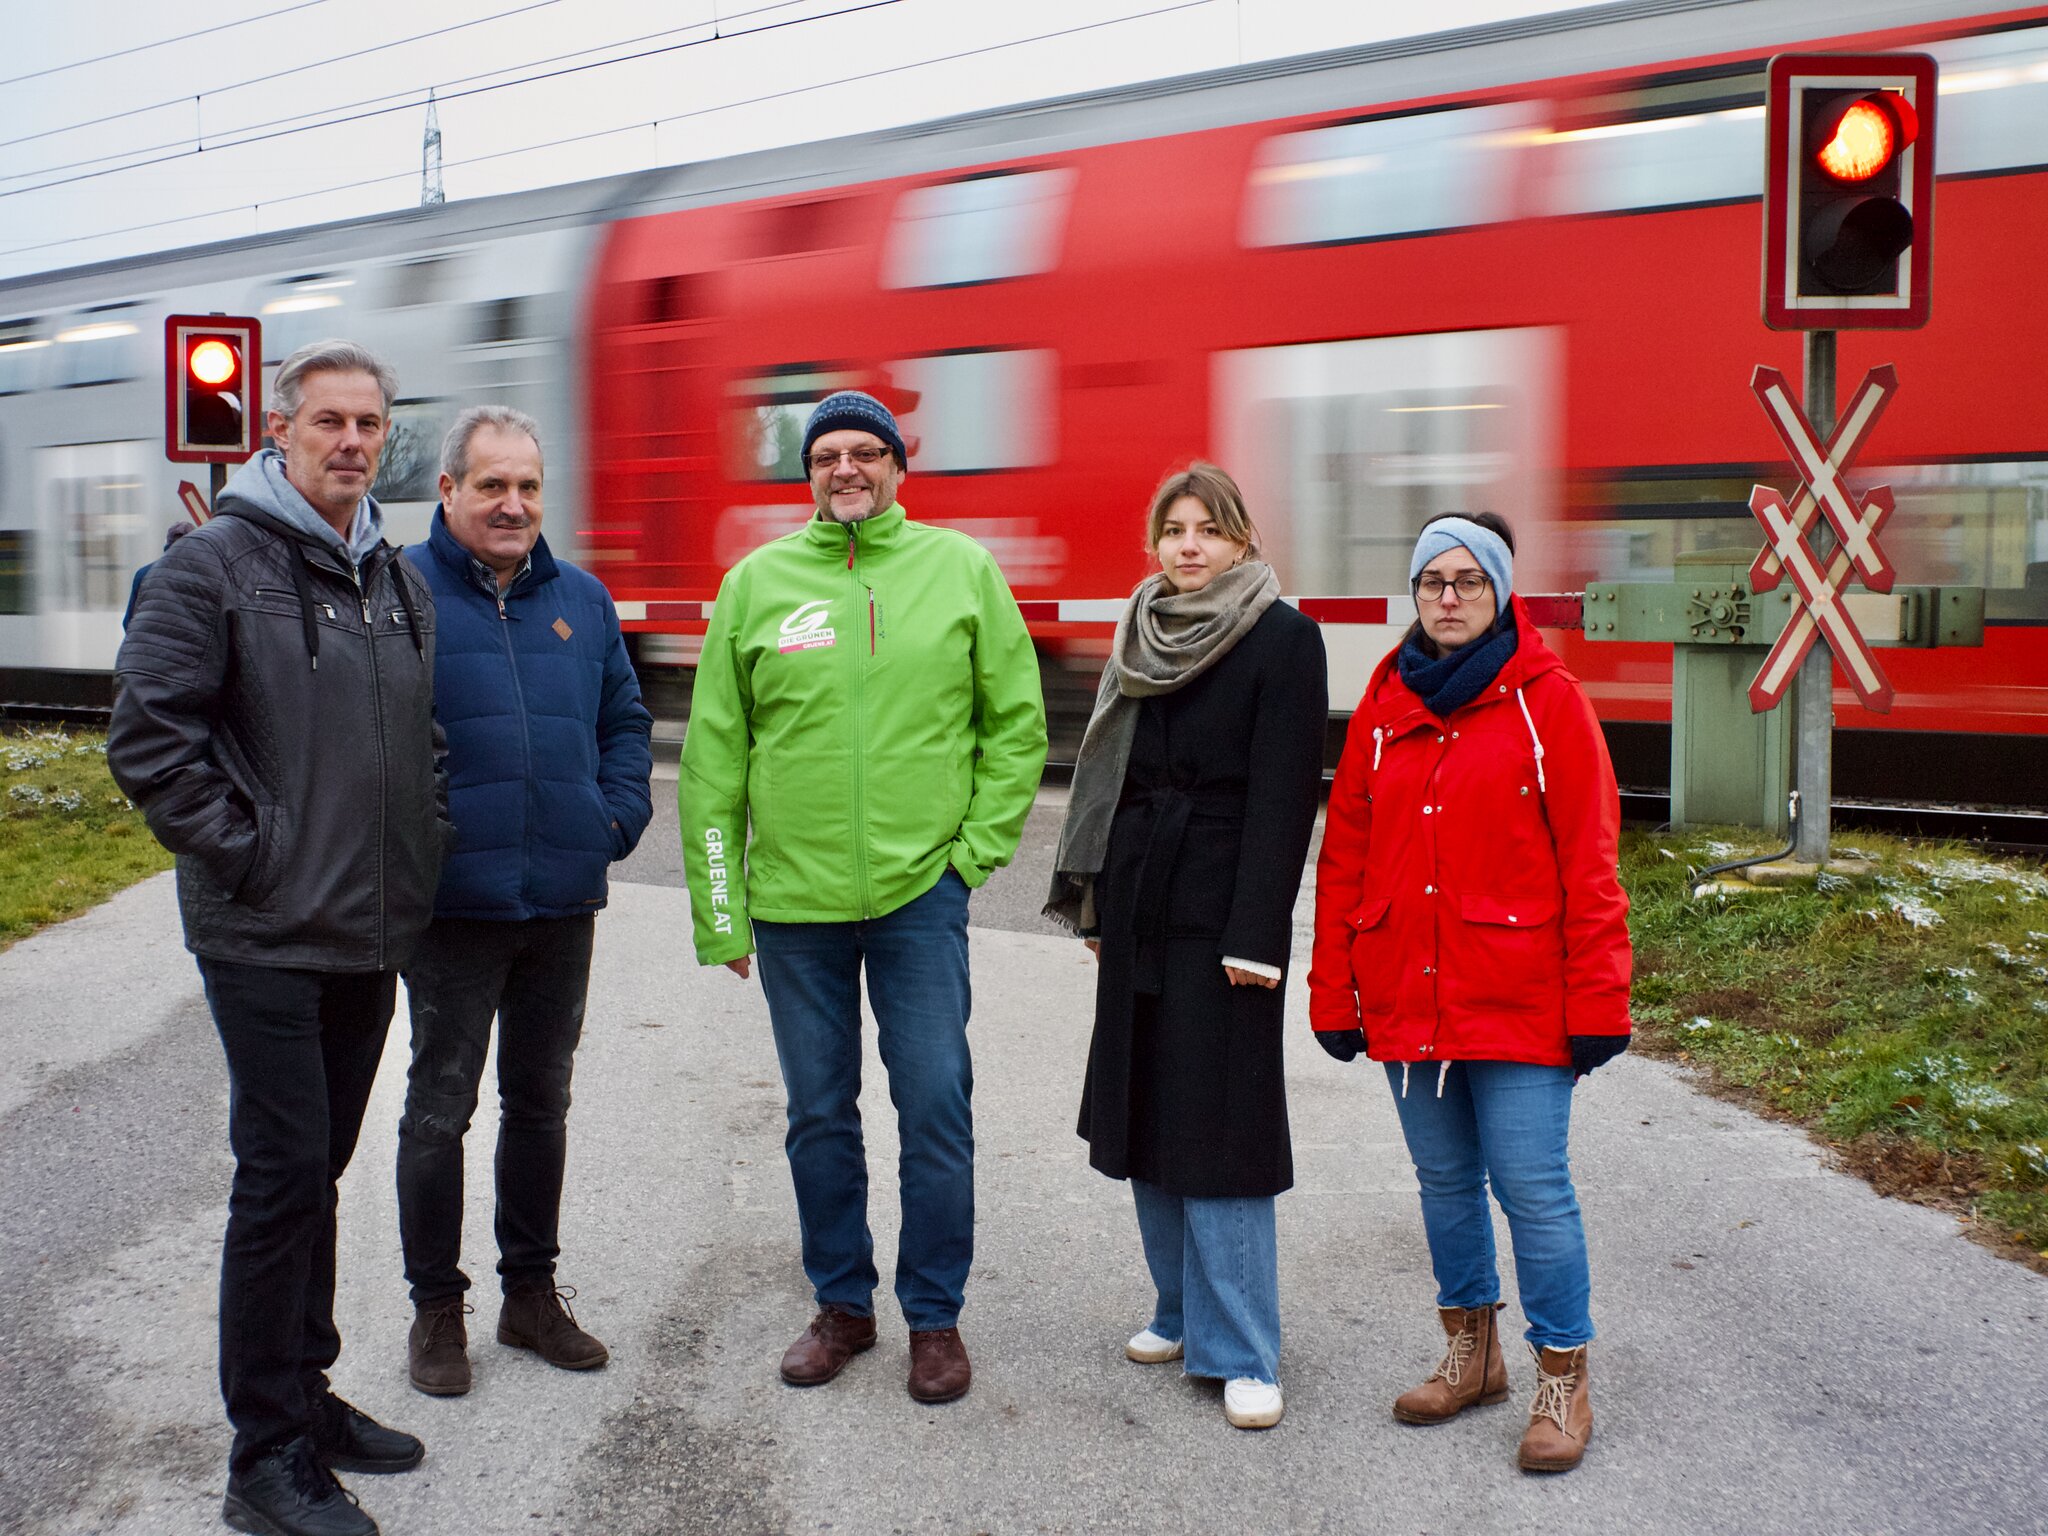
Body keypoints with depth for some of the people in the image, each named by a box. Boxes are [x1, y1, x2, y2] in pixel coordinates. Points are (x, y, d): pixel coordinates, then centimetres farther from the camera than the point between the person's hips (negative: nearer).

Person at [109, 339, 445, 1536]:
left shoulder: (401, 579, 13)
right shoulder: (214, 564, -8)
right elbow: (148, 736, -13)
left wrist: (426, 844, 11)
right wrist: (244, 851, -13)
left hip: (371, 934, 6)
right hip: (267, 938, -6)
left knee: (318, 1165, 16)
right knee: (283, 1172, -4)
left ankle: (306, 1392, 30)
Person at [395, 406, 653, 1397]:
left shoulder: (581, 598, 9)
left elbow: (625, 718, 16)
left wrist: (619, 816, 3)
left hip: (564, 903, 5)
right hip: (452, 900, -5)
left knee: (541, 1102, 16)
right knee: (439, 1109, 6)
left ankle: (531, 1292, 30)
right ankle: (436, 1307, 22)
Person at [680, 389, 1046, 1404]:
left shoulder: (961, 569, 1)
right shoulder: (756, 582, 3)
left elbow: (1018, 722, 5)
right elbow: (713, 757, 4)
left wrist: (976, 848, -4)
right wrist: (718, 910, 2)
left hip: (920, 892, -1)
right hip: (793, 900, 2)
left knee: (936, 1109, 1)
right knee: (819, 1115, 12)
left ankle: (935, 1317, 19)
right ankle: (841, 1304, 29)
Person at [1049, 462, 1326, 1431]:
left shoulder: (1283, 639, -6)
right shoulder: (1145, 636, 13)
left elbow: (1284, 794, -12)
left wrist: (1256, 933, -17)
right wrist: (1097, 905, 13)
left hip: (1221, 912, -6)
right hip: (1139, 909, 7)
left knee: (1217, 1124, -5)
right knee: (1145, 1113, 11)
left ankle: (1241, 1351, 4)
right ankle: (1183, 1310, 26)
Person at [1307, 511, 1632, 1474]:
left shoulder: (1546, 699, -4)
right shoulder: (1385, 705, 8)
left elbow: (1589, 860, -6)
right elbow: (1344, 854, 9)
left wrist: (1597, 1000, -10)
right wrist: (1333, 990, 6)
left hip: (1517, 997, -4)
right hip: (1406, 992, 4)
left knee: (1531, 1185, -2)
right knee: (1444, 1179, 15)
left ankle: (1564, 1382, 16)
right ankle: (1471, 1353, 32)